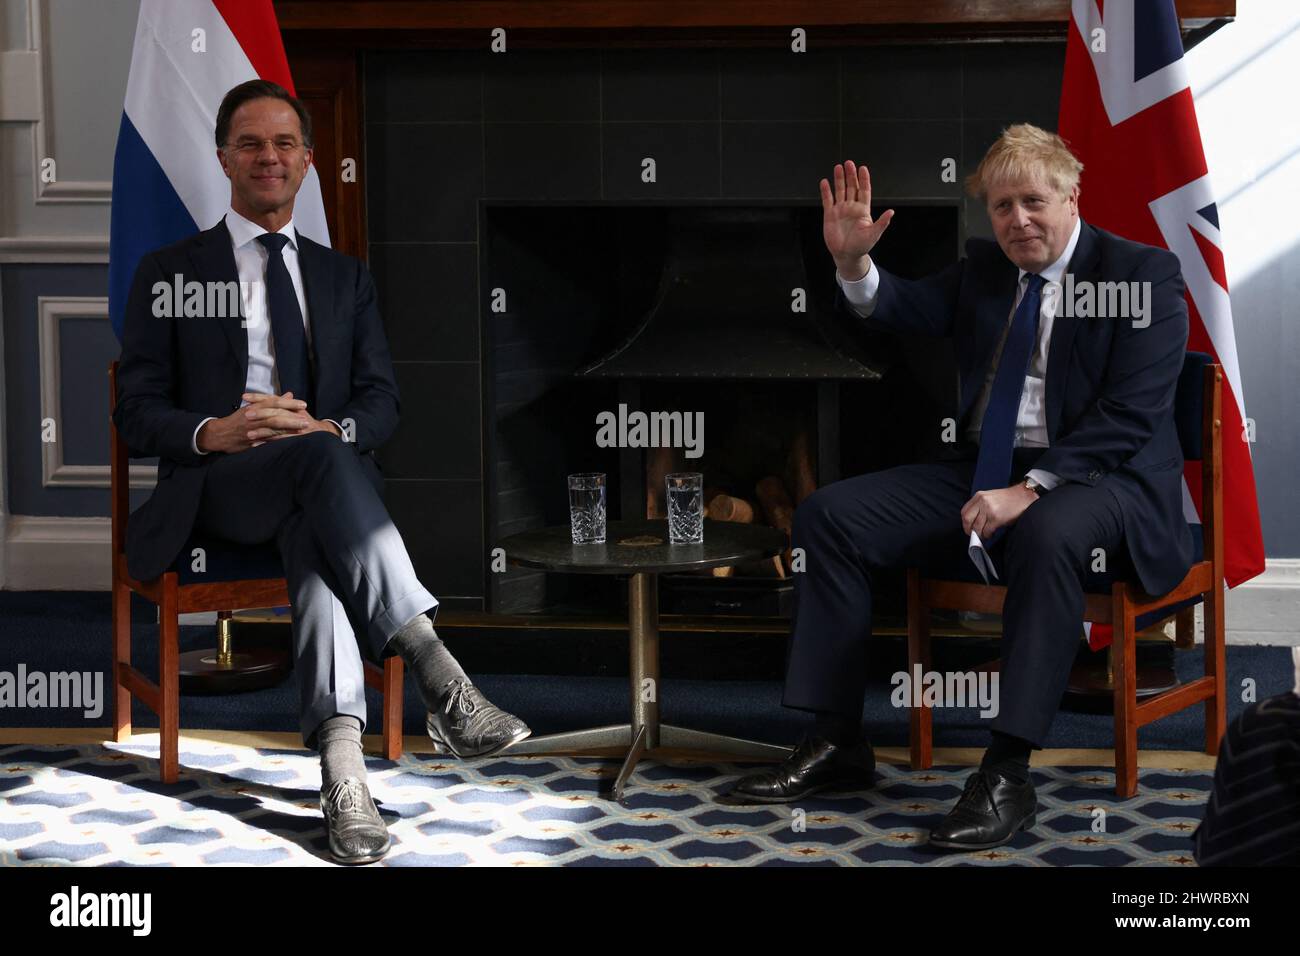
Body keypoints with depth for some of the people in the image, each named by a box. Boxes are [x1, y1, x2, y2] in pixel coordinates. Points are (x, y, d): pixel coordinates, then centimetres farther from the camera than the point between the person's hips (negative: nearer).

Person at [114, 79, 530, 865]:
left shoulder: (346, 277, 22)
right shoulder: (170, 273, 13)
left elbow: (382, 402, 12)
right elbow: (138, 411, 6)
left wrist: (324, 427, -12)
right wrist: (212, 432, -16)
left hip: (320, 473, 2)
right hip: (217, 487, -2)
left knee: (316, 533, -38)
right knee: (321, 461, -37)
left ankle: (342, 761, -53)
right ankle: (440, 680, -50)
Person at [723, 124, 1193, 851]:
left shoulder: (1145, 274, -5)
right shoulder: (983, 267, 15)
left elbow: (1132, 413, -15)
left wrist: (1032, 489, -24)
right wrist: (853, 260, -13)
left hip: (1101, 478, -7)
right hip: (984, 467, 7)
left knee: (1045, 537, -41)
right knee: (830, 514, -8)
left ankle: (1008, 777, -38)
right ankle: (837, 743, -8)